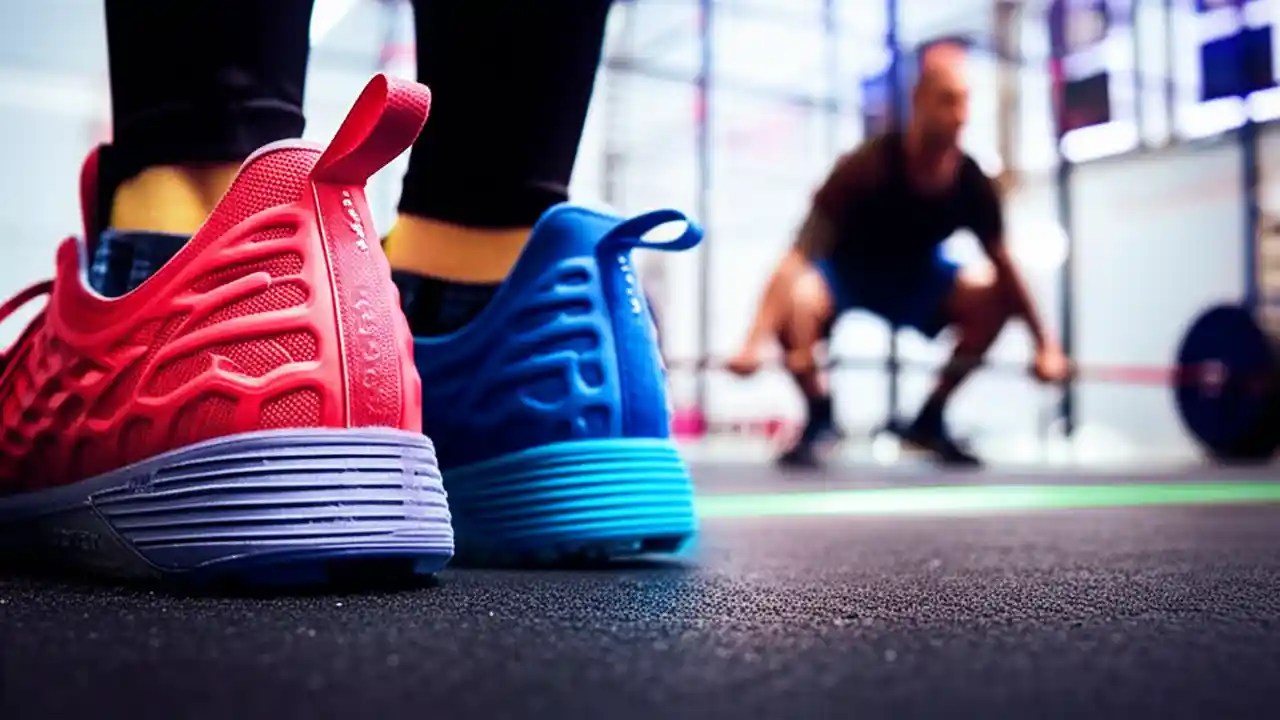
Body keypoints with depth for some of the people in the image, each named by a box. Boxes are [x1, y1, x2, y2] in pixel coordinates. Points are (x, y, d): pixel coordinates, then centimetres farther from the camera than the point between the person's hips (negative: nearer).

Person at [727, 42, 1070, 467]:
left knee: (993, 300, -17)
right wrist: (754, 343, -47)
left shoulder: (972, 182, -19)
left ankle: (929, 419, 1)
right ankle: (819, 417, -10)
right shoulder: (866, 168, -32)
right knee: (795, 304, -36)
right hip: (845, 273, -5)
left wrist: (1045, 345, -7)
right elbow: (800, 257, -37)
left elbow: (1003, 266, -5)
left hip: (914, 273, 5)